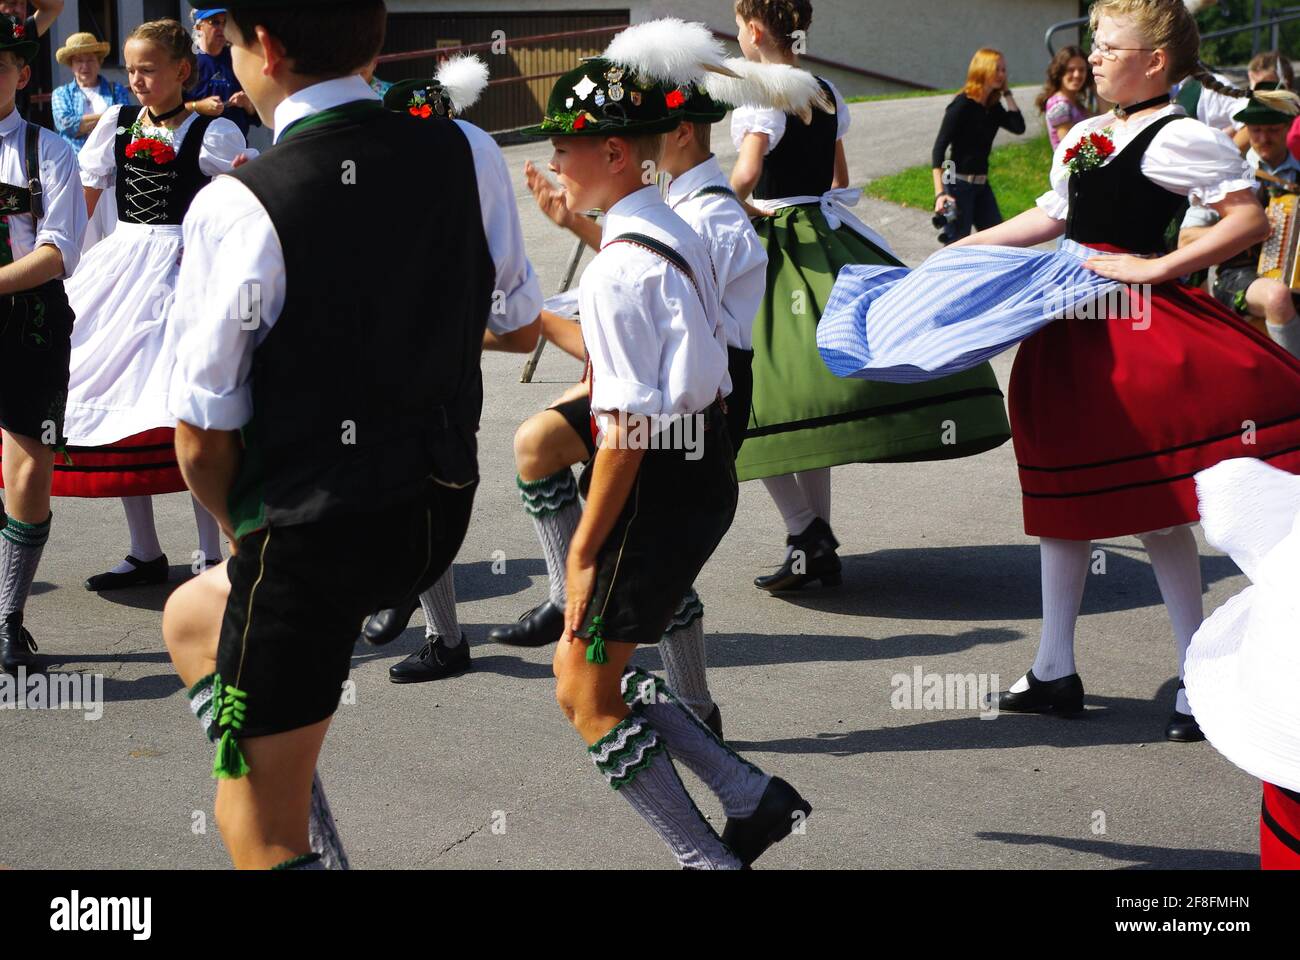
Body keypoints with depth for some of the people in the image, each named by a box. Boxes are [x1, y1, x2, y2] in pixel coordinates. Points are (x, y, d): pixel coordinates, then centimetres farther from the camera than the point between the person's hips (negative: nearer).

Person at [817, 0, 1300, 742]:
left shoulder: (1178, 139, -12)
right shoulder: (1084, 137, 13)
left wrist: (1157, 267, -20)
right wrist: (950, 255, 25)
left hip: (1132, 328, -9)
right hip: (1070, 325, 9)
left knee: (1155, 507, -4)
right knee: (1064, 493, 12)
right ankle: (1056, 671, 22)